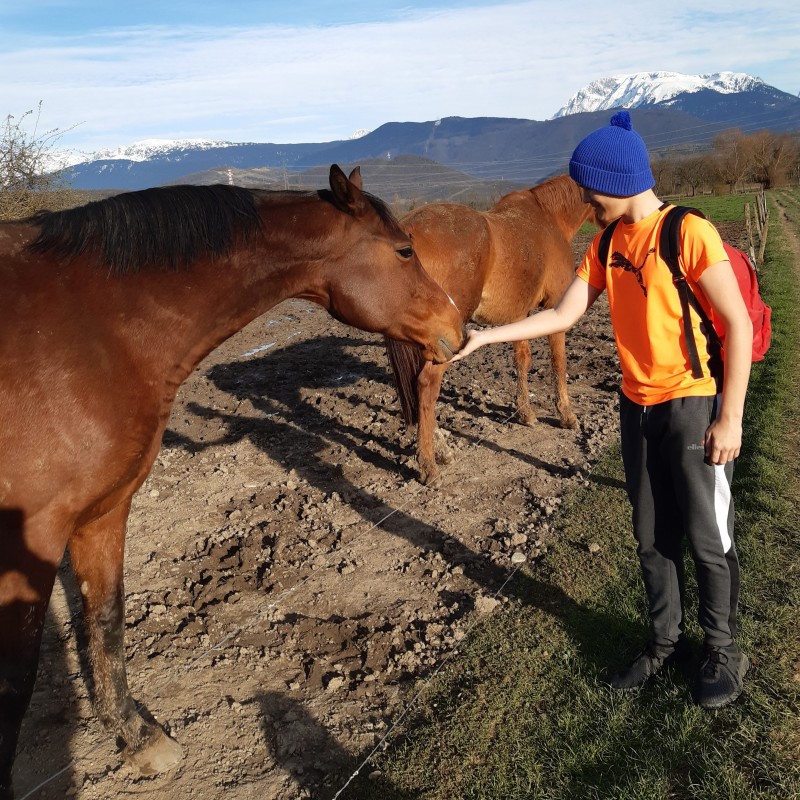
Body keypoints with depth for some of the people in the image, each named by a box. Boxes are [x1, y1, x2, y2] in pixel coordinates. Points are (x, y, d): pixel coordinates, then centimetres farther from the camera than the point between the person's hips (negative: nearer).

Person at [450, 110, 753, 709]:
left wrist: (730, 418, -17)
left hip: (693, 407, -6)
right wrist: (485, 337, 1)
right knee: (652, 537, 16)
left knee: (707, 538, 7)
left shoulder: (690, 233, -15)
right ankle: (666, 642, 34)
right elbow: (564, 315, 7)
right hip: (637, 408, 7)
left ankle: (723, 653, 28)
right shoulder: (606, 245, 6)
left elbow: (739, 326, -15)